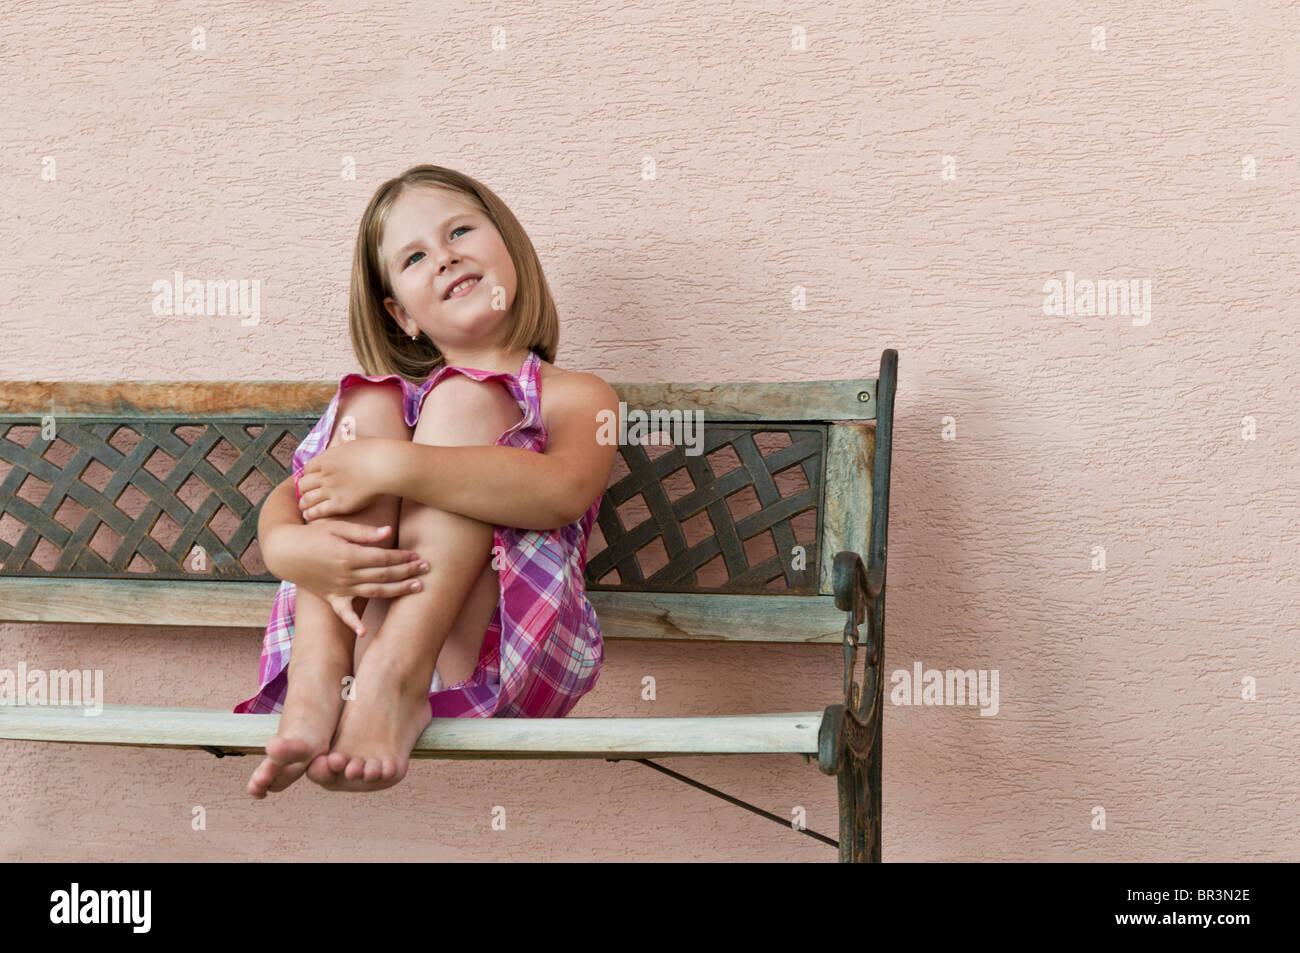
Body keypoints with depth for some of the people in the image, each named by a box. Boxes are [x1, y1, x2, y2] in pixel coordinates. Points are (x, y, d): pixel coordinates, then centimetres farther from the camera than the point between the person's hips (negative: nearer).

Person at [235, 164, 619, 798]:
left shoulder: (575, 395, 11)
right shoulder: (390, 397, 24)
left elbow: (563, 490, -15)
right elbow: (283, 501, 8)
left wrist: (390, 465, -22)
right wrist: (292, 547, -18)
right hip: (355, 629, 3)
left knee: (463, 397, -14)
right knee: (370, 402, -9)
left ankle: (395, 678, -34)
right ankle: (316, 680, -27)